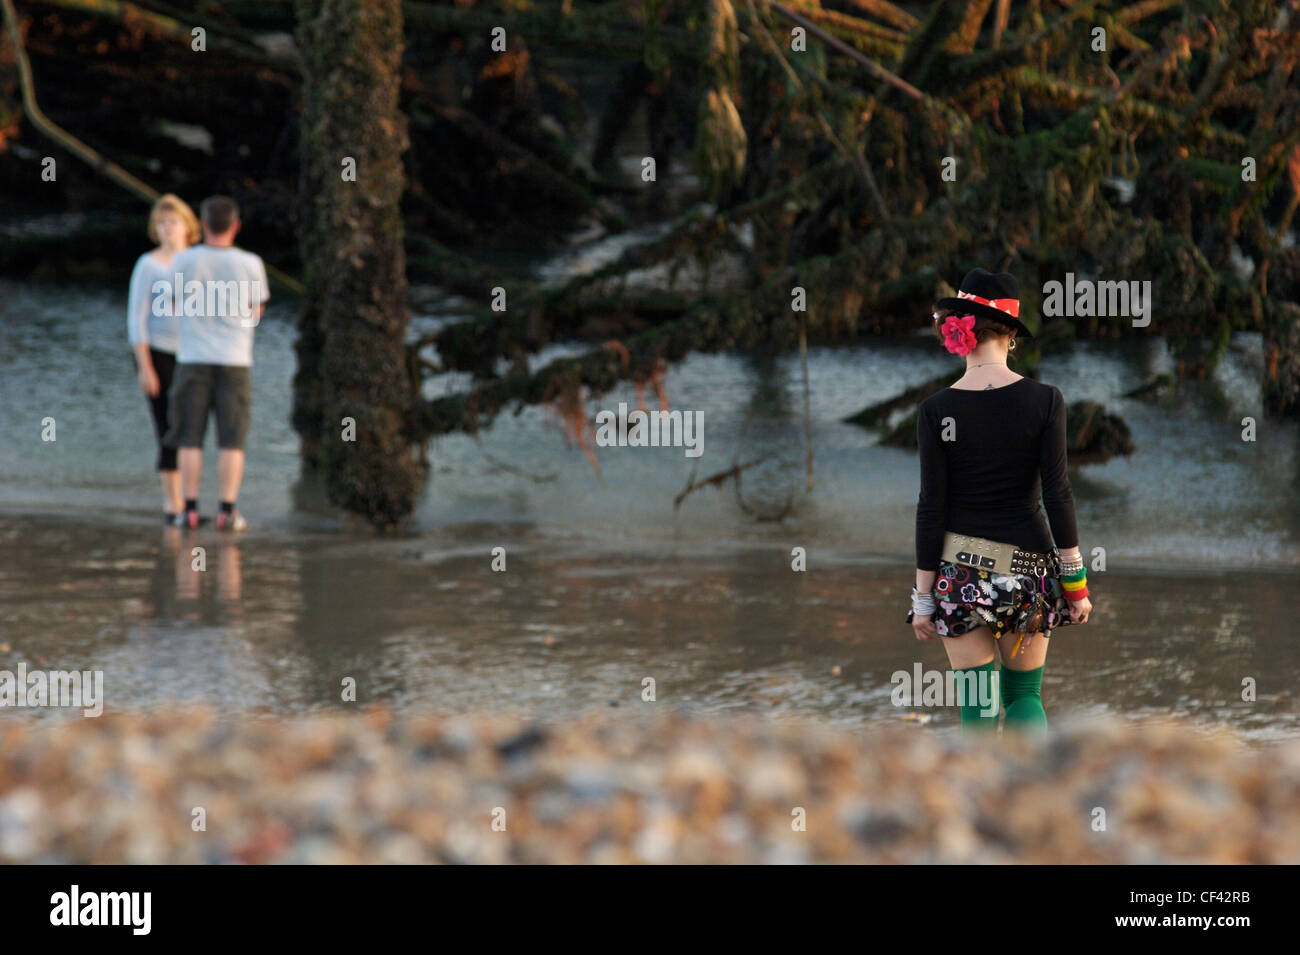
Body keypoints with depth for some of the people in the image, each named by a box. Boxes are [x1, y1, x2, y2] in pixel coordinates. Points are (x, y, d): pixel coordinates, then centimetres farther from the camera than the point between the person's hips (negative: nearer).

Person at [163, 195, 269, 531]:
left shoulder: (184, 261, -4)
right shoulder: (250, 264, -4)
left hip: (193, 360, 0)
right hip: (234, 360, 0)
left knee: (190, 440, 5)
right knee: (231, 441, 2)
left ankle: (191, 508, 2)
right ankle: (228, 510, -3)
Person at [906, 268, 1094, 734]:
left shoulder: (937, 410, -7)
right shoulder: (1044, 400, -6)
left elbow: (931, 508, -5)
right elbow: (1058, 494, -6)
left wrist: (923, 598, 1)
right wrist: (1076, 583, 0)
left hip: (961, 568, -1)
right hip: (1027, 564, 1)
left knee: (978, 705, 2)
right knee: (1025, 694, 12)